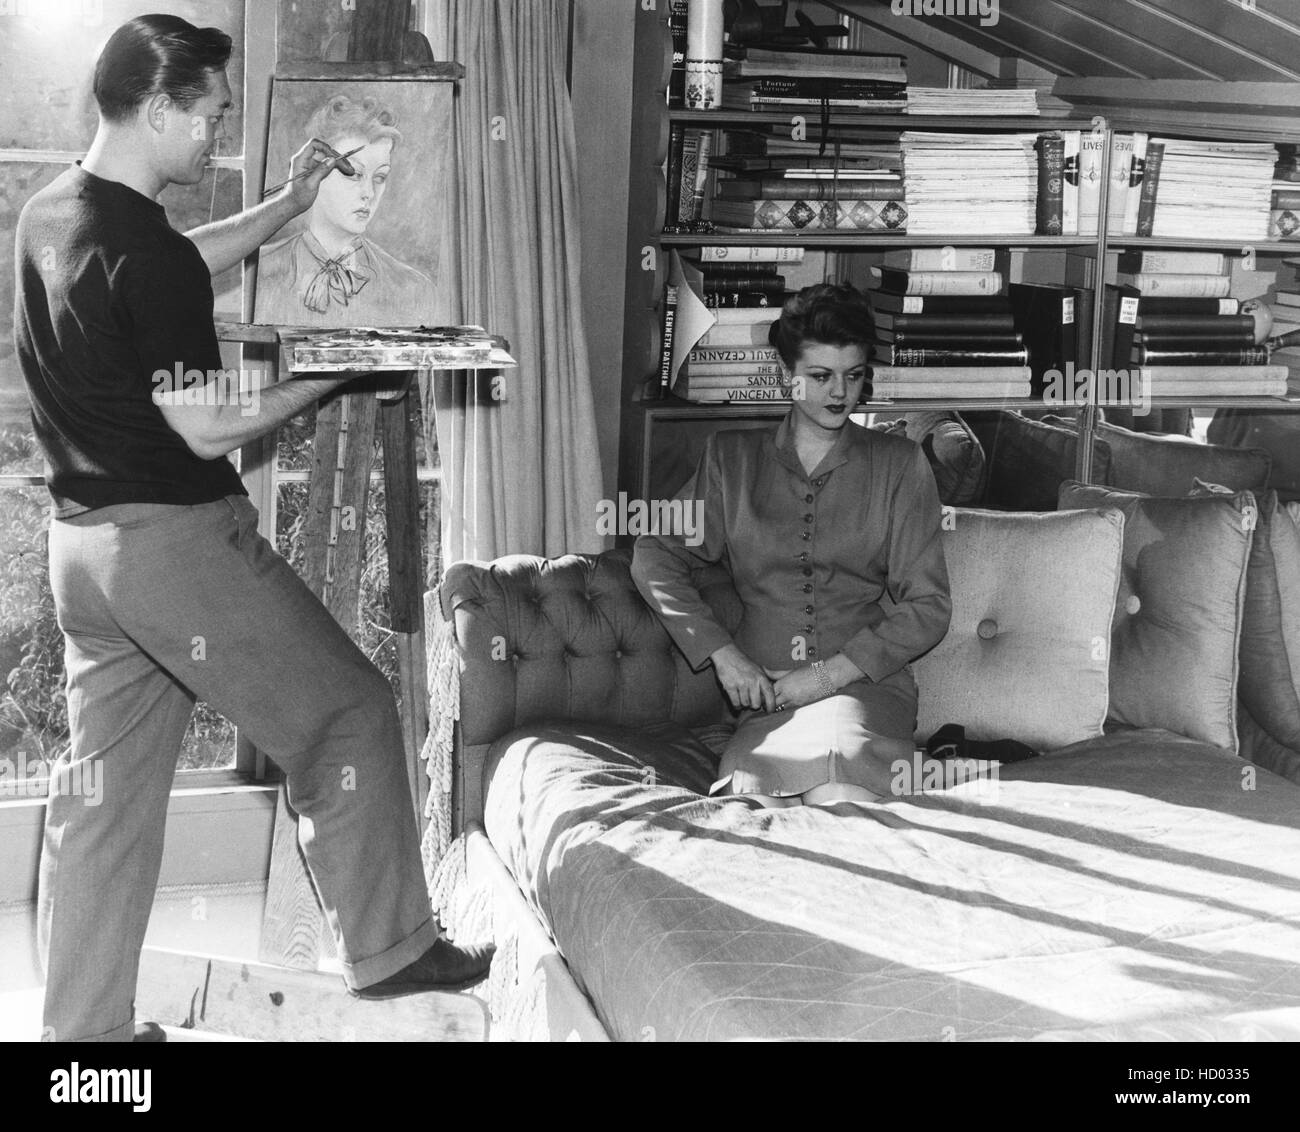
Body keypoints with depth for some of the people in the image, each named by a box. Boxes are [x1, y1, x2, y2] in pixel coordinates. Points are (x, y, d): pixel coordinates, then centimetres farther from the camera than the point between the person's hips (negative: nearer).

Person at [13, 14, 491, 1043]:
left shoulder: (51, 215, 7)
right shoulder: (142, 254, -21)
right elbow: (207, 429, -19)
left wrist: (288, 206, 21)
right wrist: (338, 367, -9)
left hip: (85, 542, 9)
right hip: (180, 541, -9)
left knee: (106, 789, 14)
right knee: (348, 714, 7)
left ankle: (84, 1025, 22)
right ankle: (389, 950, 18)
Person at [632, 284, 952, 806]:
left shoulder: (899, 464, 11)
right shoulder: (732, 459, 15)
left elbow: (927, 607, 6)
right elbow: (655, 556, 12)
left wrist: (831, 673, -6)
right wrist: (723, 655, -2)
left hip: (866, 683, -1)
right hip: (764, 694, 1)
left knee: (840, 799, -34)